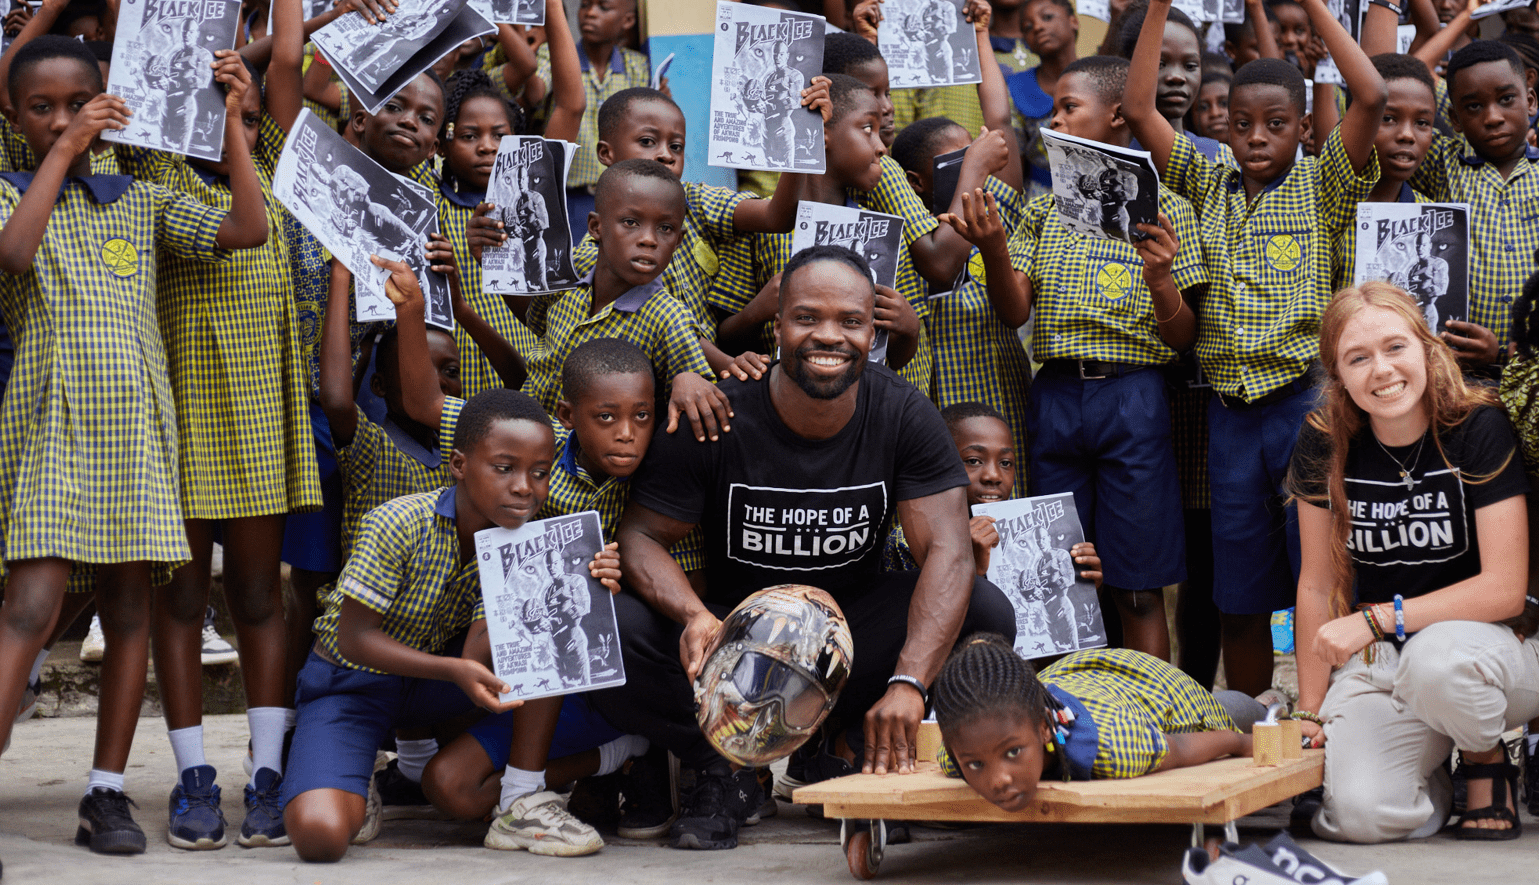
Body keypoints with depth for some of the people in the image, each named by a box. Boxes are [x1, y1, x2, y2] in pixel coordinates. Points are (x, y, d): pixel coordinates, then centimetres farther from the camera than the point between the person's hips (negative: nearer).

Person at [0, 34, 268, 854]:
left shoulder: (141, 201, 13)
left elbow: (247, 230, 3)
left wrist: (232, 119, 0)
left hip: (135, 422, 3)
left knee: (130, 607, 4)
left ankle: (106, 794, 13)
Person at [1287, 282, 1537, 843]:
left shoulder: (1478, 429, -14)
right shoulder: (1324, 445, -5)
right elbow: (1318, 585, 4)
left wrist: (1376, 619, -21)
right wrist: (1311, 713, 4)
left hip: (1492, 642, -2)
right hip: (1378, 659, 2)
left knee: (1436, 658, -39)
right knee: (1361, 814, -25)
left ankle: (1487, 760, -4)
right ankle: (1431, 763, 13)